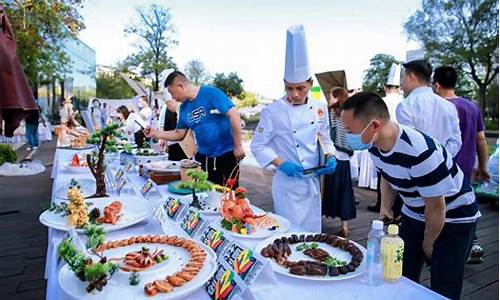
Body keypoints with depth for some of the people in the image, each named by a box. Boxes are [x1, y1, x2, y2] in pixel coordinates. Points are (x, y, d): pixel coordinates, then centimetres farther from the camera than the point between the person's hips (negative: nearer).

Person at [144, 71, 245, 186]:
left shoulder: (210, 93, -14)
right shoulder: (184, 108, 8)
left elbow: (234, 115, -19)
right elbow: (179, 134, 17)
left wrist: (238, 146, -18)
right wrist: (155, 133, 6)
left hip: (226, 154, -6)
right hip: (203, 156, 6)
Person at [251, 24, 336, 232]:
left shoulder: (319, 108, 1)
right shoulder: (273, 111, -13)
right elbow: (258, 146, -8)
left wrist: (330, 157, -5)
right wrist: (281, 163, -20)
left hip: (313, 182, 5)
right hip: (288, 184, -4)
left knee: (312, 230, 16)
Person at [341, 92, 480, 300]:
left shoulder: (420, 152, -37)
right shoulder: (375, 144, -13)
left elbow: (437, 208, -24)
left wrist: (428, 244, -9)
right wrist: (385, 207, -2)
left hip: (454, 219, -6)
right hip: (414, 214, 7)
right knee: (401, 278, 9)